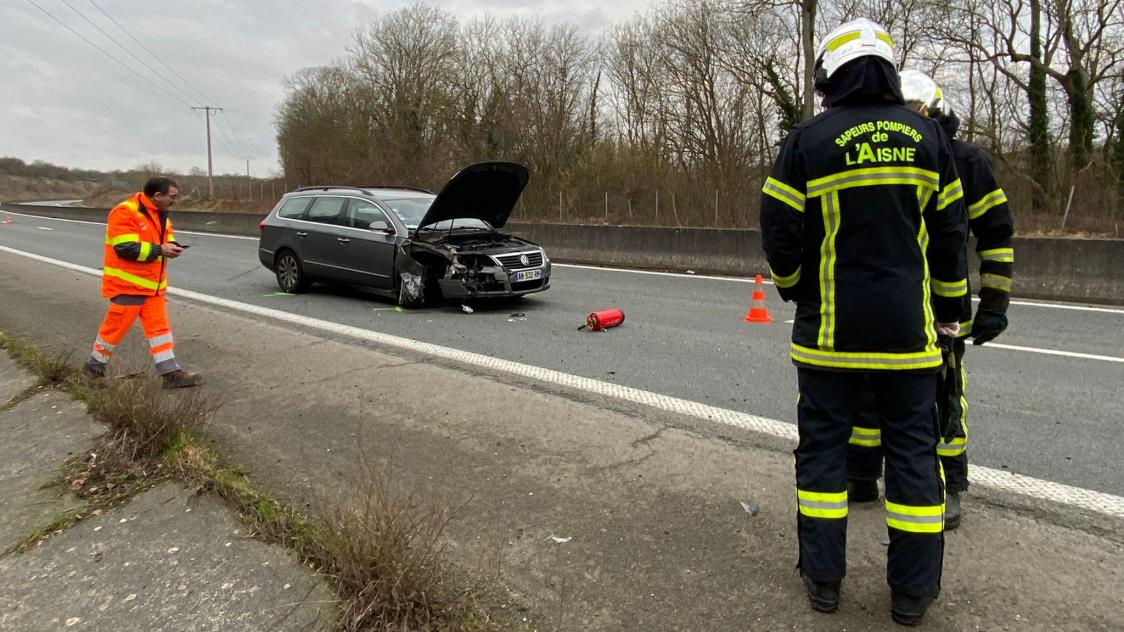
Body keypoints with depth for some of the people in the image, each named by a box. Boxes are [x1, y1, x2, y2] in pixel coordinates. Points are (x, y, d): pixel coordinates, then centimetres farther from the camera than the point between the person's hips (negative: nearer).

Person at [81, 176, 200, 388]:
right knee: (116, 326, 3)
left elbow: (166, 236, 19)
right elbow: (125, 248, -24)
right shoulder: (125, 212, -18)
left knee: (159, 326, 4)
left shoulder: (161, 215, 10)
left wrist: (171, 245, -4)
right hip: (127, 283, -8)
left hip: (153, 284, 8)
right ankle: (94, 367, 23)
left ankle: (171, 372, 3)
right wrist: (159, 249, -23)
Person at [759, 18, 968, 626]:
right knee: (912, 450, 10)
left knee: (822, 445, 9)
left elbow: (781, 233, -7)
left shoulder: (808, 141, -6)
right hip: (907, 329, 3)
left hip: (829, 327, -2)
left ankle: (822, 577, 17)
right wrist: (949, 309, 18)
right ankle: (913, 590, 19)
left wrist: (794, 289, 13)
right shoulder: (926, 135, 5)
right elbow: (949, 231, 8)